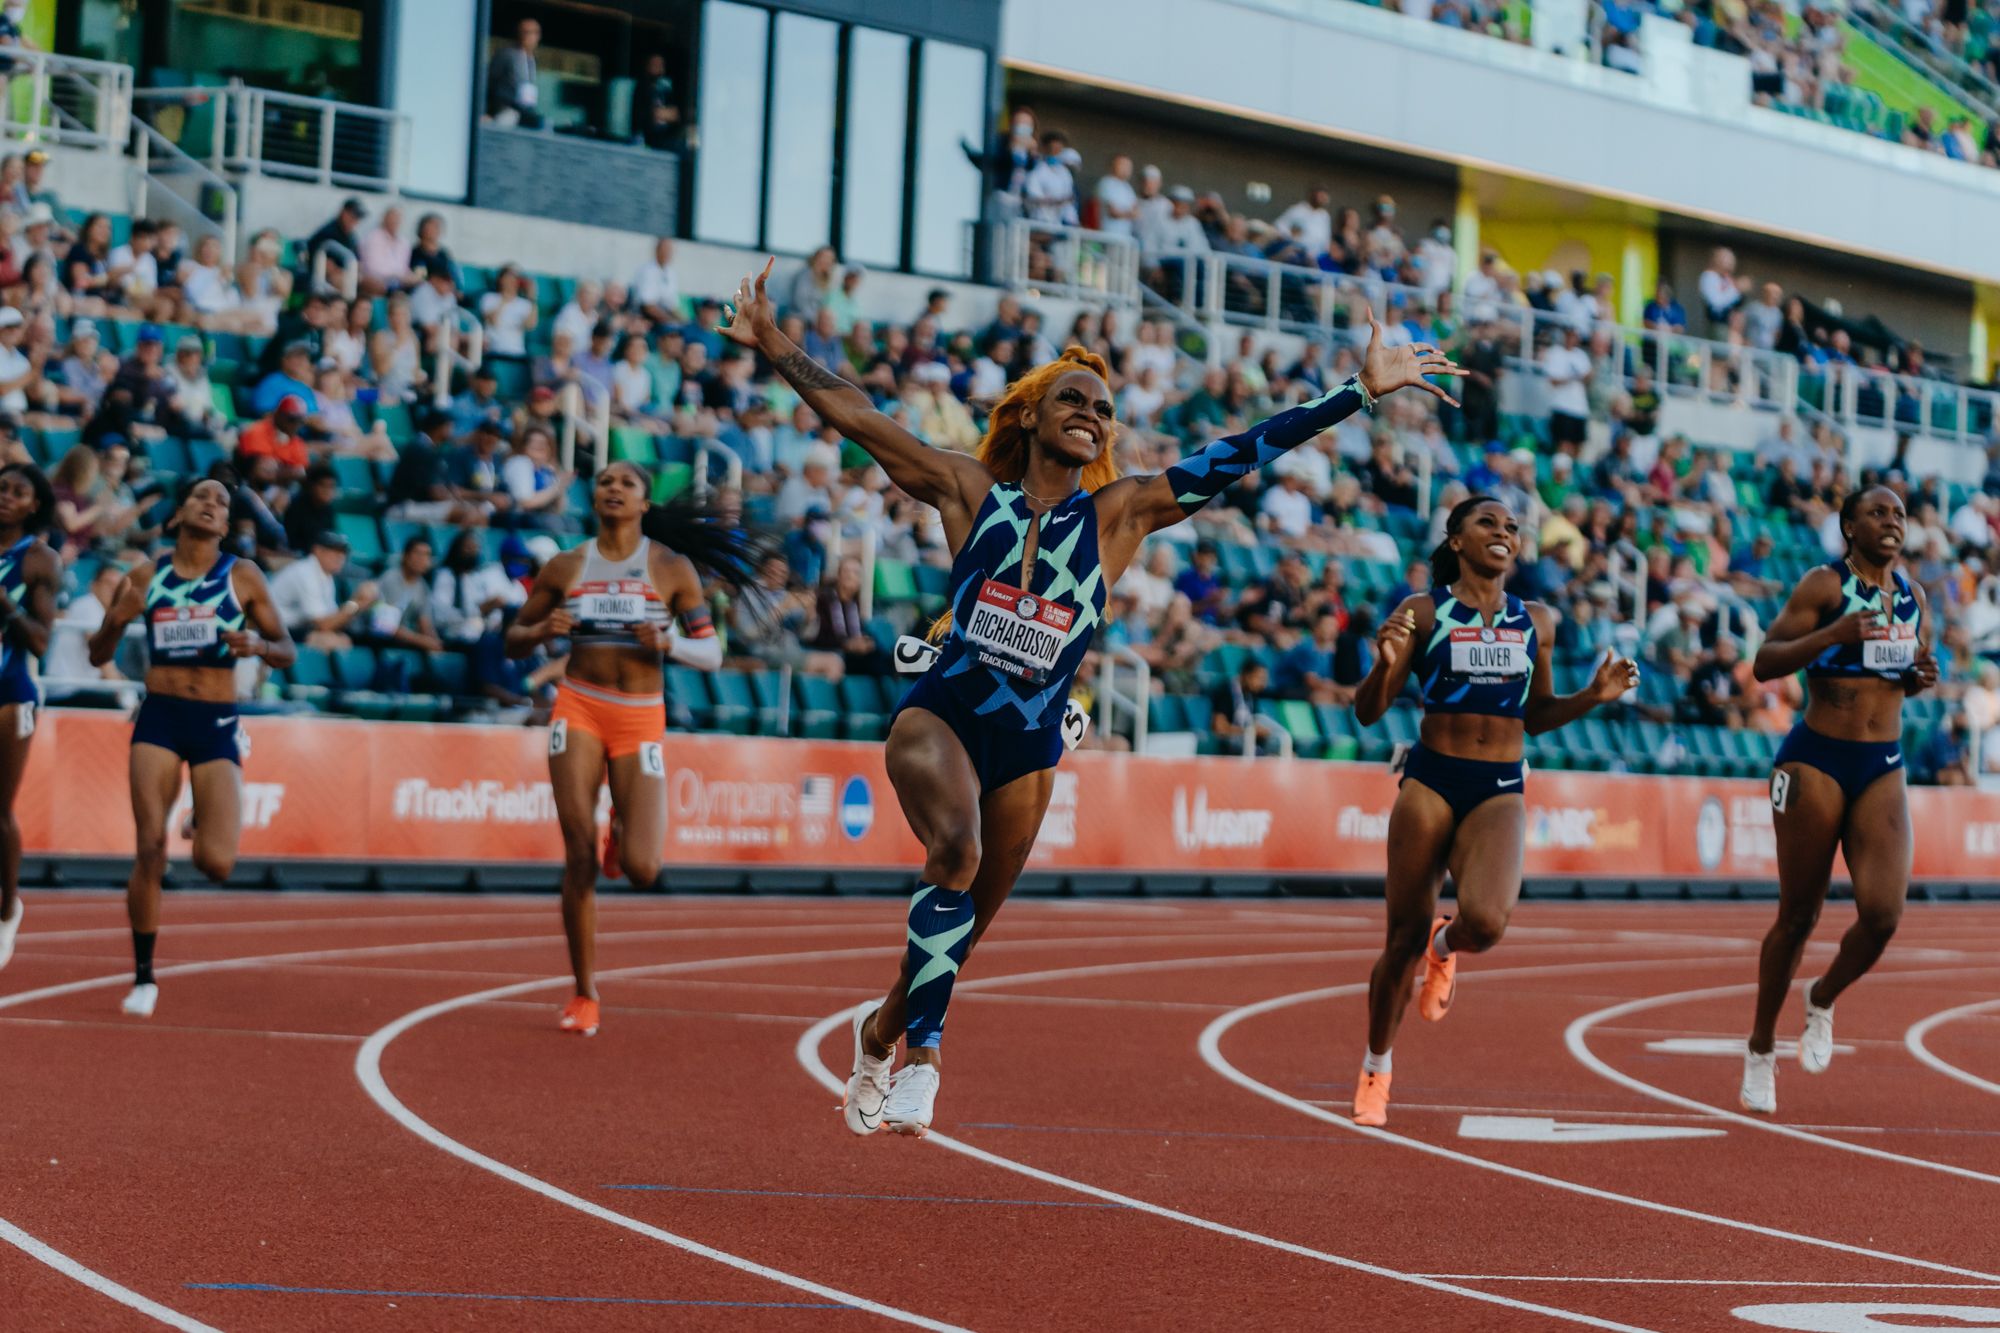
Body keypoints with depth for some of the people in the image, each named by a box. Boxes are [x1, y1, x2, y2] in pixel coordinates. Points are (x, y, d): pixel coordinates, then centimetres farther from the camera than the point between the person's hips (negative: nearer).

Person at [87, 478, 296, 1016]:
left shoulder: (242, 576, 2)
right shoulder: (145, 576, 5)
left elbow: (287, 651, 6)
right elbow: (98, 656, 10)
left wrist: (257, 645, -16)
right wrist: (117, 619, -10)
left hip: (217, 723, -1)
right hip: (159, 716, 1)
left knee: (216, 864, -12)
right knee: (150, 850, -9)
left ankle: (205, 826, 27)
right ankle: (143, 977, 5)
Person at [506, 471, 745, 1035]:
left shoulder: (671, 568, 2)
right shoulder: (565, 568, 7)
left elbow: (712, 654, 1)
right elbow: (513, 641, 13)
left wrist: (667, 642, -19)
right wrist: (543, 630, -10)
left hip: (641, 718, -1)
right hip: (579, 708, 1)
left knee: (641, 870, -11)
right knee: (579, 858, -9)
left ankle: (625, 833, 29)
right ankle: (584, 995, 3)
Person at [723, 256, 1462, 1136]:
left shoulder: (1119, 513, 6)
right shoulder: (972, 494, 5)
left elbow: (1239, 457, 3)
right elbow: (853, 418, 7)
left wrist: (1361, 391, 0)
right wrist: (773, 348, 4)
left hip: (1030, 740, 3)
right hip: (940, 710, -3)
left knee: (966, 920, 10)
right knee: (956, 849, -30)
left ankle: (883, 1031, 38)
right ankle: (921, 1054, -27)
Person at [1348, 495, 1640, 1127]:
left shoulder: (1536, 622, 9)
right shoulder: (1422, 613, -1)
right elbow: (1368, 712, -1)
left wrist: (1593, 695, 3)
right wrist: (1385, 665, -21)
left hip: (1499, 790, 1)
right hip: (1430, 782, -1)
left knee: (1486, 921, -25)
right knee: (1404, 939, 3)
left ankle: (1446, 946, 15)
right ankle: (1375, 1070, 26)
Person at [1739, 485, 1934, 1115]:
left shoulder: (1912, 596, 11)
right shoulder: (1825, 585, -6)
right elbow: (1765, 662, -11)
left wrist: (1923, 678, 2)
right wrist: (1832, 635, -25)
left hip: (1883, 767, 4)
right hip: (1816, 760, -4)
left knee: (1883, 914, -12)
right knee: (1798, 916, 1)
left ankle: (1823, 1001, 19)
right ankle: (1761, 1050, 19)